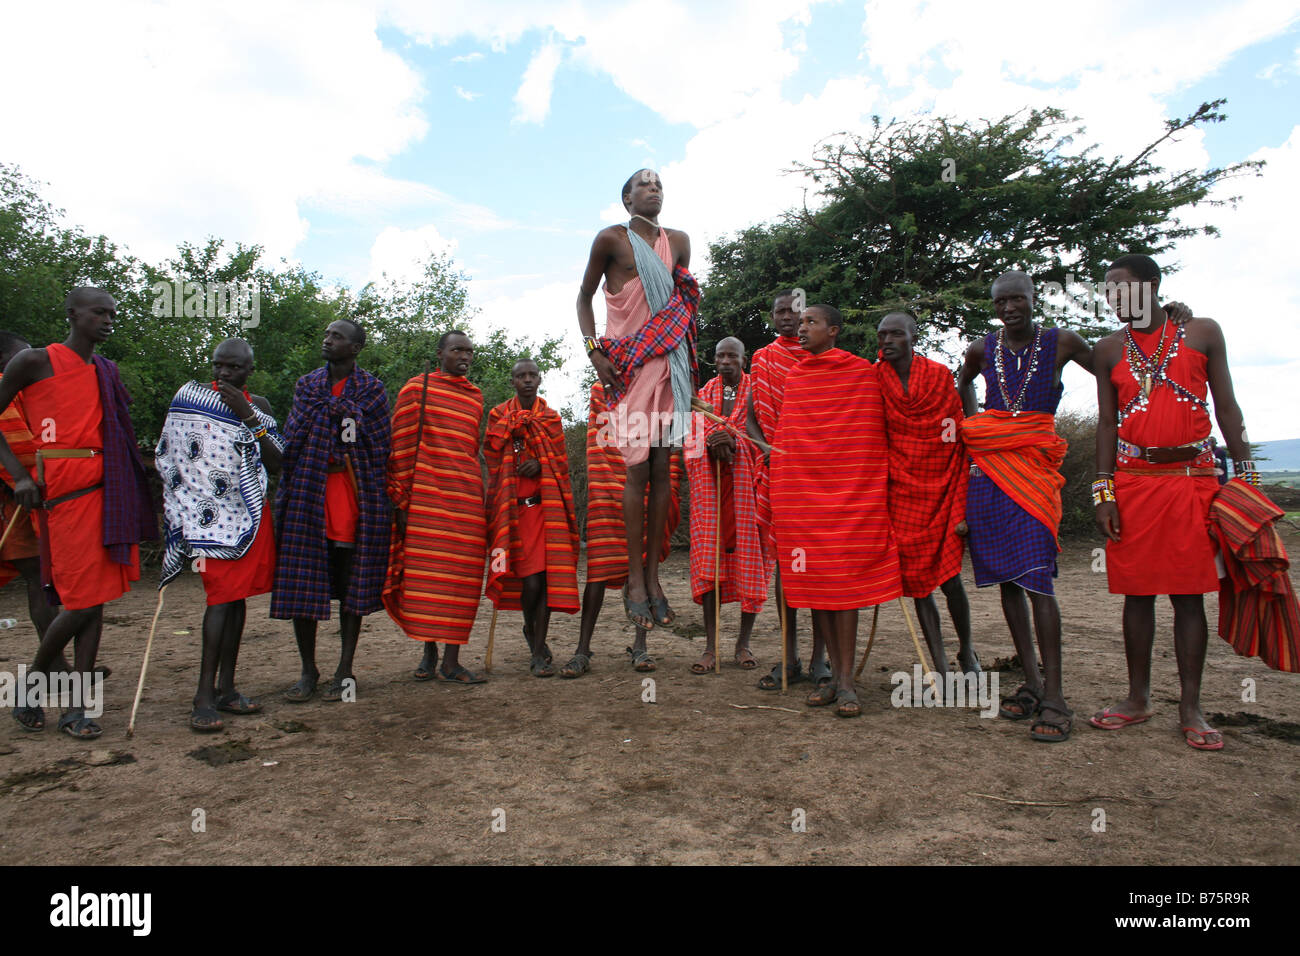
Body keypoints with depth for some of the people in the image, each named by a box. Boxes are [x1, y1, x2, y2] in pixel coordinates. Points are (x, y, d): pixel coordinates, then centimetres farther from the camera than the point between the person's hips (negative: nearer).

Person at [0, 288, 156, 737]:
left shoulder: (109, 370, 16)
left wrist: (132, 491, 8)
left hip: (108, 490, 6)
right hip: (64, 492, -6)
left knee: (95, 599, 5)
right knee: (81, 602, -7)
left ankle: (76, 708, 12)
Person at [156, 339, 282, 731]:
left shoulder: (257, 406, 10)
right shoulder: (190, 397, 1)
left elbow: (276, 462, -2)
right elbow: (168, 459, 5)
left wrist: (248, 417, -11)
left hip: (250, 511, 4)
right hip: (210, 513, -4)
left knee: (237, 597, 7)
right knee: (222, 596, -13)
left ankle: (226, 688, 16)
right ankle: (204, 696, -9)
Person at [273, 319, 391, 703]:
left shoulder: (373, 390, 5)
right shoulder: (306, 386, 14)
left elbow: (381, 448, 0)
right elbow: (291, 442, 10)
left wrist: (378, 502, -8)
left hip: (354, 495, -3)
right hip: (308, 494, 3)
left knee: (352, 584, 2)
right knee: (301, 582, 2)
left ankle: (345, 671, 12)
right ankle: (308, 671, 15)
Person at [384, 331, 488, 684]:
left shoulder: (476, 396, 17)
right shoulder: (417, 388, 5)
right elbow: (401, 446, 1)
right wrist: (401, 500, -4)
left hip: (466, 495, 4)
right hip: (426, 494, -4)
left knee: (462, 575, 0)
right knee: (424, 571, -1)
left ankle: (451, 661, 4)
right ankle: (429, 652, 14)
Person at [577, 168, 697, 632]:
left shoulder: (678, 242, 15)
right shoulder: (611, 239, 3)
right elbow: (584, 297, 8)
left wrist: (684, 352, 14)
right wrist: (593, 350, -5)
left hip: (669, 362, 4)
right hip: (627, 365, -4)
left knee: (662, 467, 0)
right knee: (637, 467, -9)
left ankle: (652, 572, 6)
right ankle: (634, 578, -2)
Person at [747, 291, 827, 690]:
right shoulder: (762, 359, 14)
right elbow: (751, 417, 11)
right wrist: (768, 449, -8)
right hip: (777, 468, 2)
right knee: (783, 558, 1)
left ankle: (819, 658, 4)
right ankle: (790, 659, 8)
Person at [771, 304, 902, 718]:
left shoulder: (864, 372, 4)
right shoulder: (792, 378, 14)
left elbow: (880, 432, 8)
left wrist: (880, 482, 3)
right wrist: (773, 474, 12)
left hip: (851, 488, -4)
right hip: (799, 489, 4)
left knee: (844, 578, -7)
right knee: (812, 578, 2)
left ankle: (846, 681, -2)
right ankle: (835, 674, 11)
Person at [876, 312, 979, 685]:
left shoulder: (940, 375, -1)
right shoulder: (874, 380, 2)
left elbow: (957, 443, -2)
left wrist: (961, 504, -7)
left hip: (941, 489, -1)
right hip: (902, 492, 2)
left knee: (950, 580, -2)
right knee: (918, 582, 1)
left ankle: (966, 650, 25)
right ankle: (941, 668, 11)